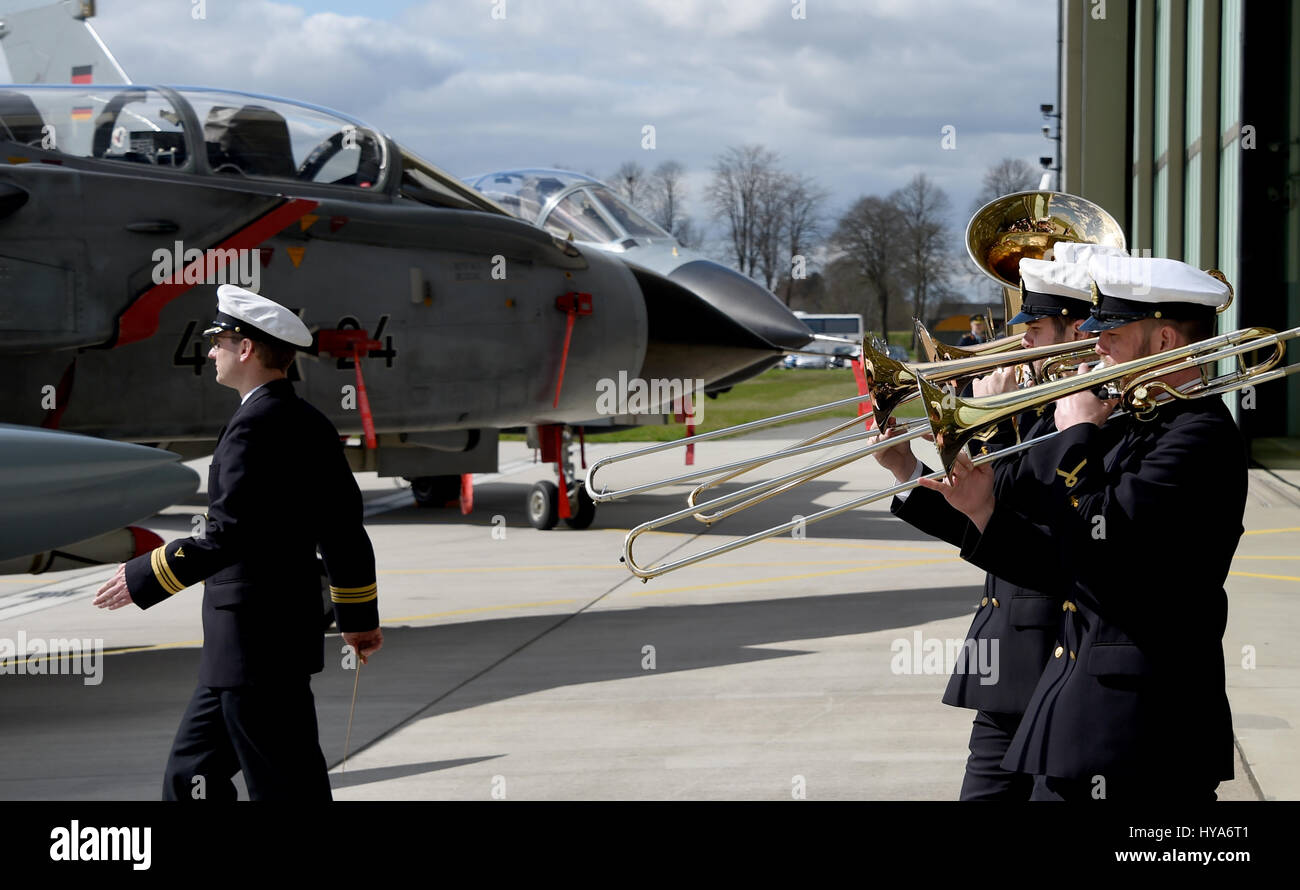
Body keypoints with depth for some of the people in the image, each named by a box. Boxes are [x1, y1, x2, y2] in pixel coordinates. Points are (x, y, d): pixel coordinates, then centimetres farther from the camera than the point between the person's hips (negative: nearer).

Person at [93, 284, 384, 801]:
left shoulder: (254, 425, -16)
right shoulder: (311, 424, 12)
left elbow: (230, 535, -22)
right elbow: (344, 528, 16)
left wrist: (144, 578, -13)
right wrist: (360, 615, 23)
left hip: (257, 644, -10)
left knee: (288, 789, -4)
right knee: (191, 775, 16)